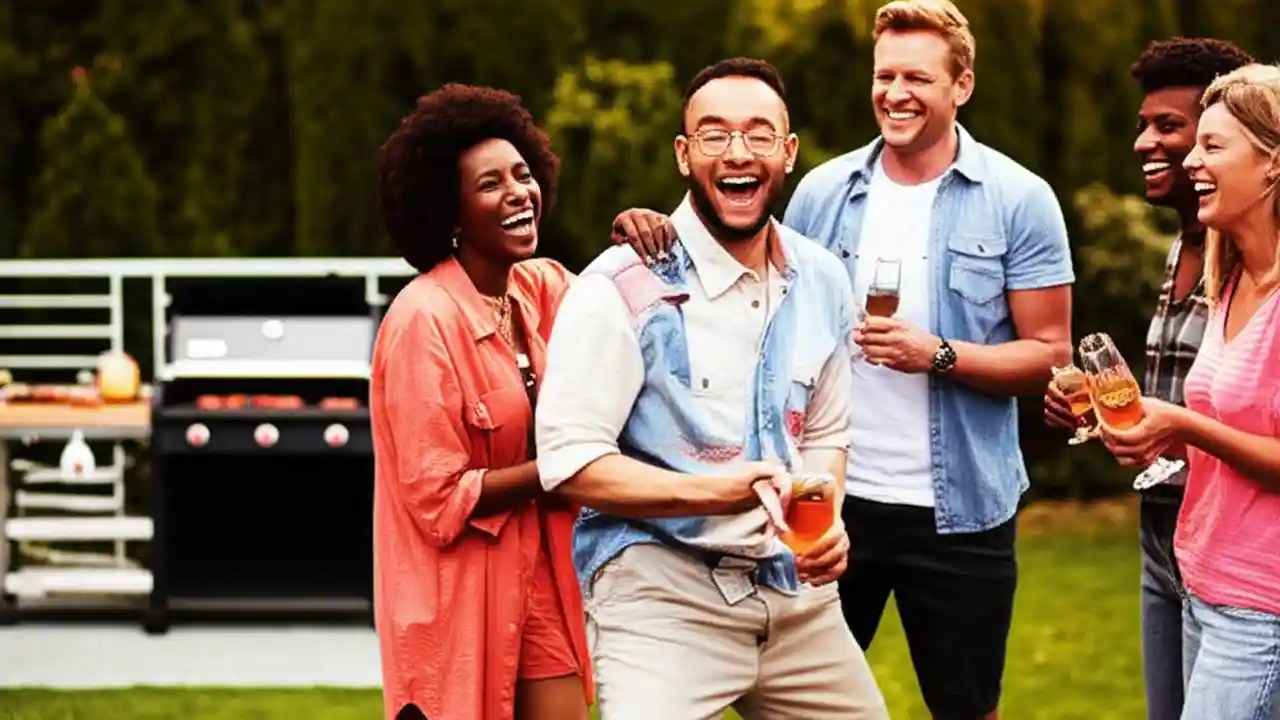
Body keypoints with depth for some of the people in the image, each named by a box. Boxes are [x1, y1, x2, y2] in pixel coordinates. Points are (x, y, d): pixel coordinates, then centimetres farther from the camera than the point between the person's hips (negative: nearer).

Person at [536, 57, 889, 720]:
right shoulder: (623, 289, -13)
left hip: (795, 588, 6)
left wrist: (828, 519, -4)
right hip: (662, 590, -6)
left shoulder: (821, 284, 7)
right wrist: (716, 492, -27)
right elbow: (568, 460, -16)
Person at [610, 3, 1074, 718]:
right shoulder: (825, 191, 5)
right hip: (832, 497, 3)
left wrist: (939, 355, -21)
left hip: (958, 510, -2)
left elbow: (1050, 355, -5)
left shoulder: (1019, 200, -4)